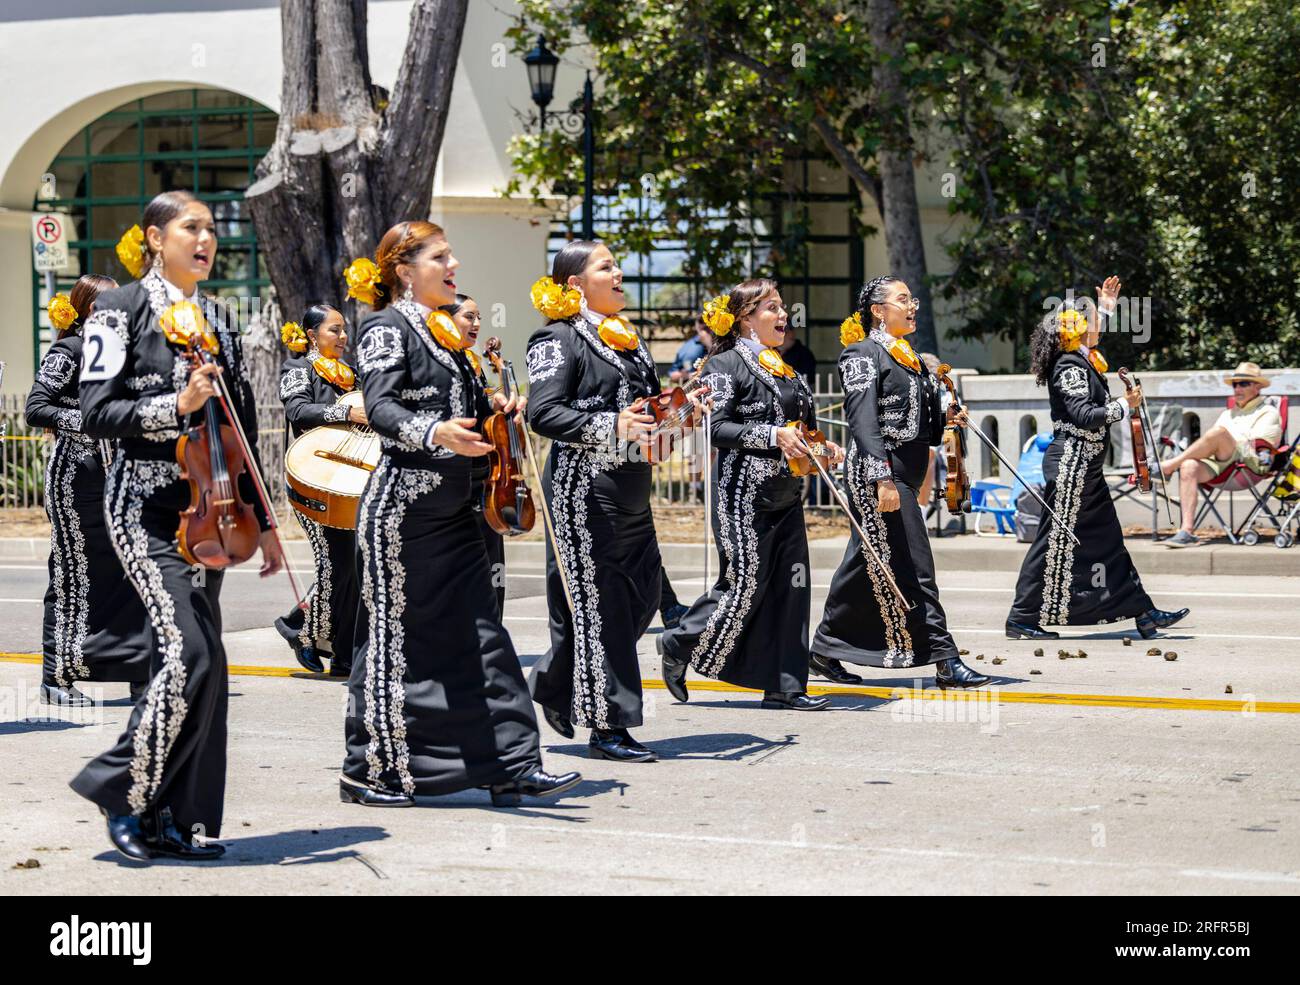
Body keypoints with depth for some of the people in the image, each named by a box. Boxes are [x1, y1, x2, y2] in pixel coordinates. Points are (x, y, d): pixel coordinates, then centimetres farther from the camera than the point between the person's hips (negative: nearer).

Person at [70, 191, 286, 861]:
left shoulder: (215, 322, 16)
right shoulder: (122, 309, -2)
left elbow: (240, 430, 18)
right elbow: (95, 412, -10)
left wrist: (262, 519, 16)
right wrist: (175, 406, -22)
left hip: (204, 508, 6)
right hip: (145, 504, -6)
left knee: (196, 660, 4)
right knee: (192, 653, -18)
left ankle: (179, 819, 10)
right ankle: (123, 790, -2)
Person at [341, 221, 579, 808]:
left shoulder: (440, 331, 18)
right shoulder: (386, 329, -8)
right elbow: (381, 408, -23)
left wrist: (489, 407, 7)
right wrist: (434, 433, -40)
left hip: (453, 510, 8)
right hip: (403, 509, -8)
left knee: (481, 637, 5)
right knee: (395, 638, -2)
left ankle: (513, 765, 6)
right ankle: (370, 771, 8)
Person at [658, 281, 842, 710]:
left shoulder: (786, 369, 17)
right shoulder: (727, 365, -6)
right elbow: (716, 427, -16)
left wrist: (822, 446, 6)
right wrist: (773, 435, -23)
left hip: (786, 494, 8)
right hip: (745, 493, -8)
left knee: (790, 586, 4)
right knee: (745, 586, -6)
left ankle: (783, 686, 8)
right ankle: (679, 646, 14)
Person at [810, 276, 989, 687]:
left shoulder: (911, 358, 19)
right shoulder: (863, 355, -8)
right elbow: (862, 421, -18)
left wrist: (947, 421, 4)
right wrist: (882, 479, -26)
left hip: (906, 473, 9)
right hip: (878, 471, -9)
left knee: (867, 566, 12)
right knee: (911, 568, -9)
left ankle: (824, 651, 20)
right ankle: (944, 661, -9)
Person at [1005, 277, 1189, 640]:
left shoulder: (1084, 359, 14)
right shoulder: (1070, 367, -15)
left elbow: (1091, 336, 39)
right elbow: (1084, 415, -24)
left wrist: (1105, 309, 34)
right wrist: (1124, 406, -15)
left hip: (1085, 467, 11)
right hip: (1071, 463, -10)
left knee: (1107, 540, 11)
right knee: (1058, 541, -6)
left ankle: (1143, 612, 15)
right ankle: (1022, 619, -2)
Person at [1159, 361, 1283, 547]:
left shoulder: (1268, 413, 16)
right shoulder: (1227, 415, 36)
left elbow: (1257, 448, -1)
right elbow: (1211, 447, 26)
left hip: (1248, 467, -6)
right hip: (1217, 467, 6)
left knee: (1219, 432, -33)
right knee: (1188, 467, -29)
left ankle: (1169, 466, -21)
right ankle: (1187, 531, -39)